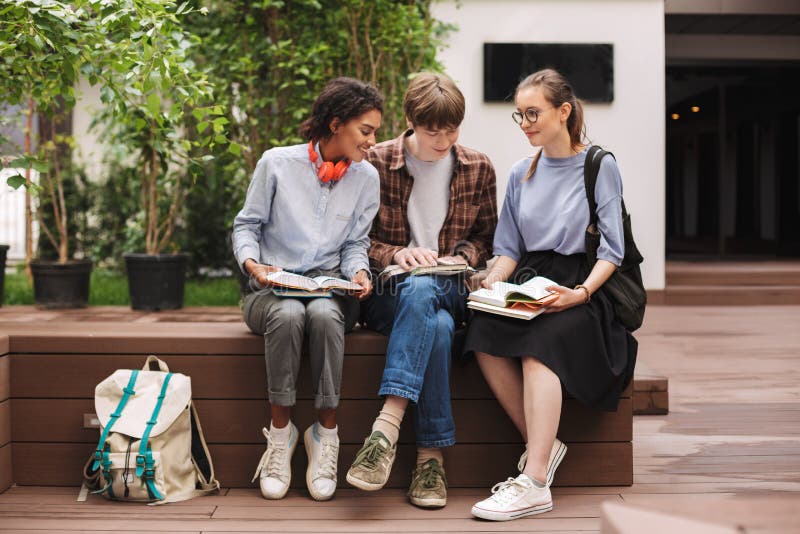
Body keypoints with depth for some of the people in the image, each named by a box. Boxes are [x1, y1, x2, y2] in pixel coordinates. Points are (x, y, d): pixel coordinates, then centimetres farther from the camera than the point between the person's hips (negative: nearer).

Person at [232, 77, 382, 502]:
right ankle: (280, 431, -23)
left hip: (330, 286, 1)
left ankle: (325, 435, -24)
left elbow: (355, 243, 13)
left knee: (324, 314, -36)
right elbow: (246, 224, 5)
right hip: (273, 286, -1)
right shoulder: (277, 162, -1)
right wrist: (250, 262, -14)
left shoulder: (366, 176, 7)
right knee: (287, 314, -38)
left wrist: (358, 271, -9)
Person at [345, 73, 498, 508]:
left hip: (451, 291, 1)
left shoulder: (478, 169, 12)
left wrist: (463, 256, -4)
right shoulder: (376, 163, 4)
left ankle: (386, 427, -42)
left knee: (421, 291, -37)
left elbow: (485, 238, 18)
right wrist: (396, 254, -14)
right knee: (437, 325, -37)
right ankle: (431, 456, -37)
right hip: (386, 293, -1)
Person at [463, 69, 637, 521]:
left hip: (583, 285, -4)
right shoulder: (522, 174, 17)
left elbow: (612, 249, -4)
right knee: (484, 332, -28)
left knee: (539, 340, -35)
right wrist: (494, 280, -5)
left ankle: (535, 482, -37)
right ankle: (545, 445, -17)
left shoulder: (600, 166, 1)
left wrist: (583, 292, -21)